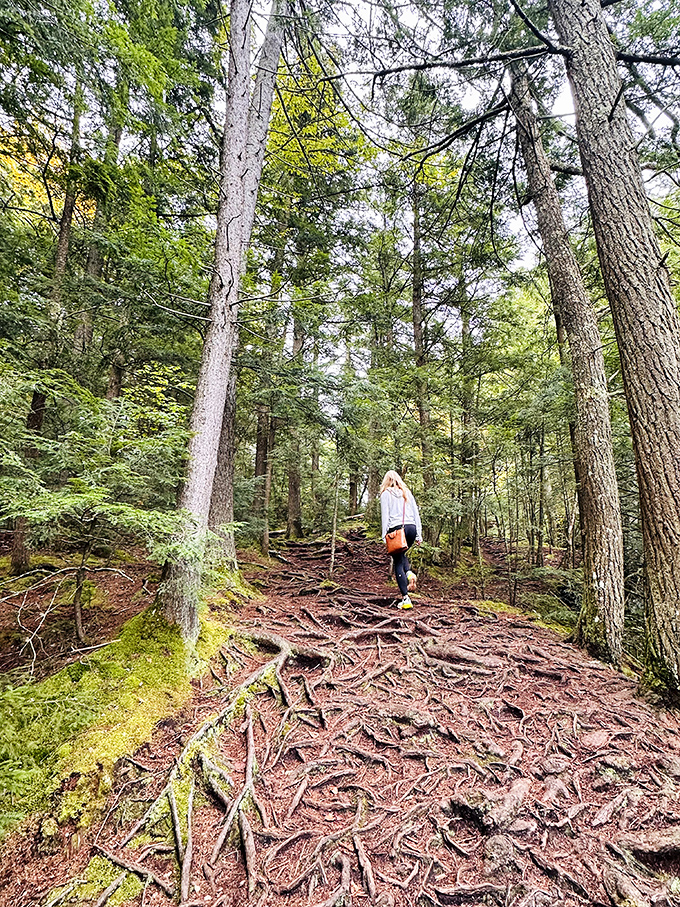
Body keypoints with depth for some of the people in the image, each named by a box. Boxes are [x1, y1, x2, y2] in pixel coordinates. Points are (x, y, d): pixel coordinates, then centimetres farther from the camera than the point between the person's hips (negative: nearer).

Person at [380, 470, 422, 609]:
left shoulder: (386, 493, 6)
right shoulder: (407, 493, 16)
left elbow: (385, 515, -3)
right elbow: (416, 514, 13)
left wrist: (384, 535, -4)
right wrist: (419, 534, 14)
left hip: (396, 529, -4)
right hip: (411, 528, 4)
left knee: (398, 563, 1)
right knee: (401, 555, 28)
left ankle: (405, 598, -4)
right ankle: (409, 573, 0)